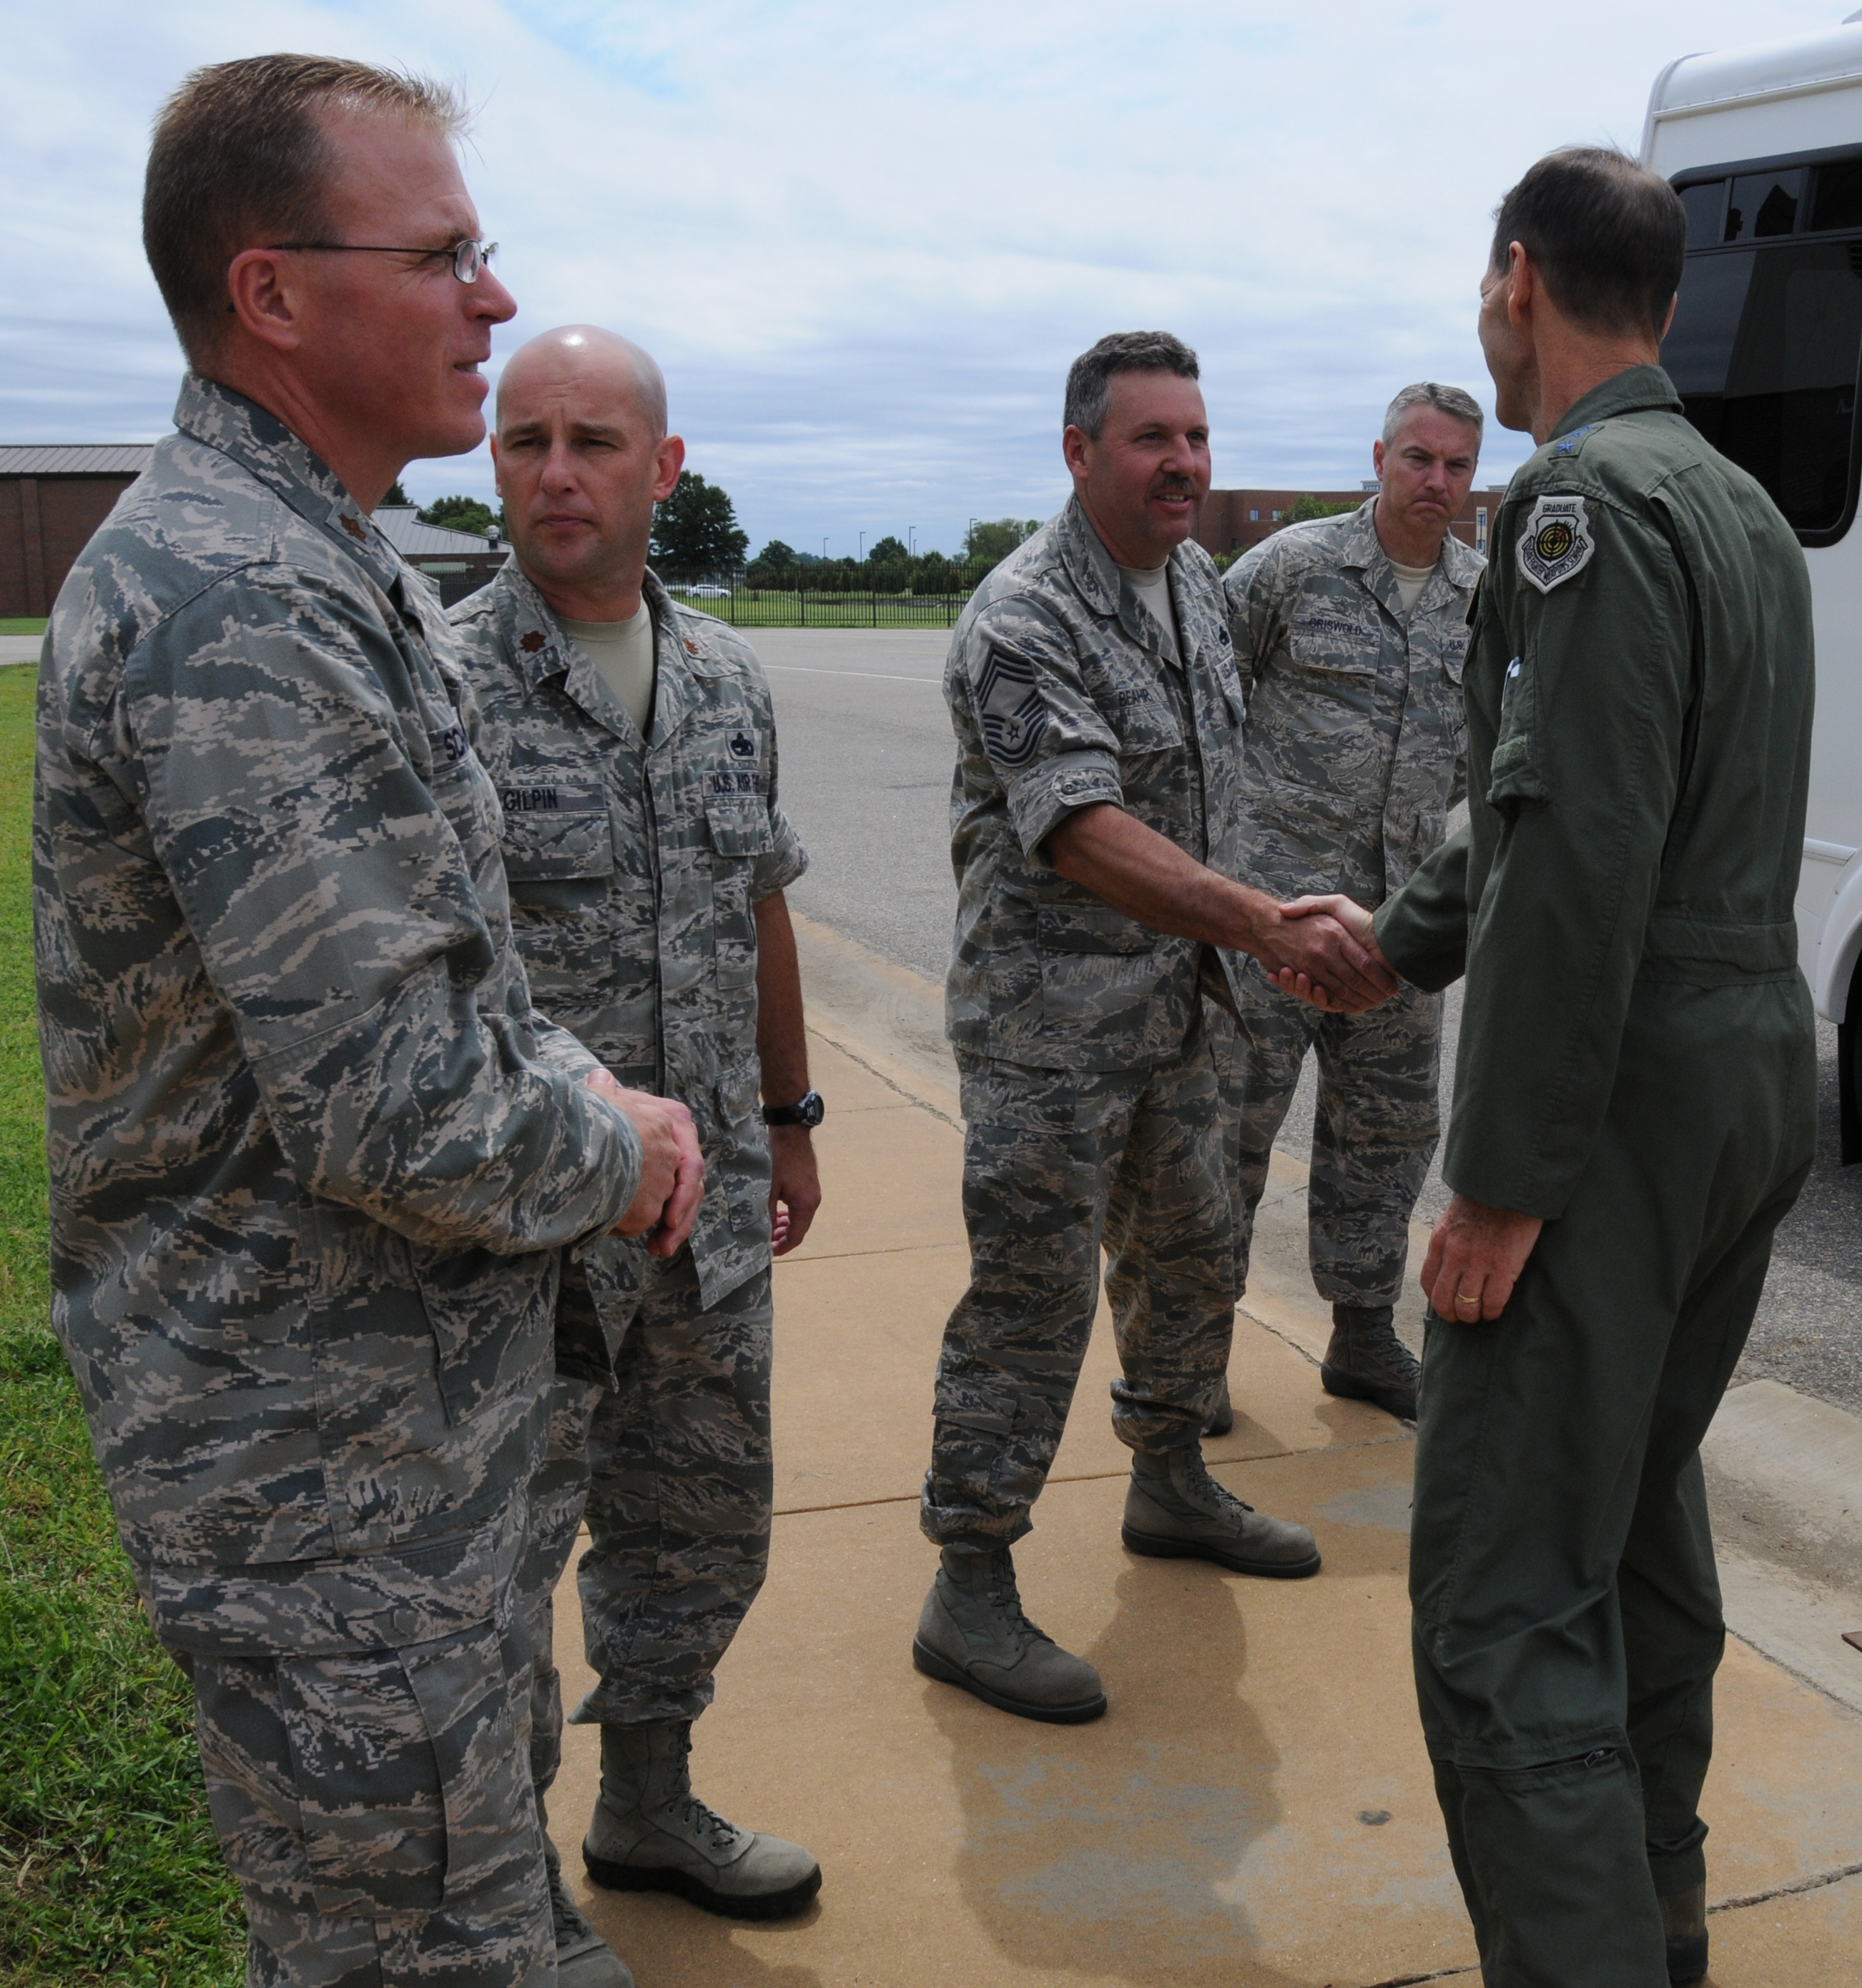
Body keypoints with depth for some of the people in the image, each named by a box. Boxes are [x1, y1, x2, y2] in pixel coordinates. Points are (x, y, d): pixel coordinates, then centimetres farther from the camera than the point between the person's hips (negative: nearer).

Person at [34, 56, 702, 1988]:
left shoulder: (313, 569, 11)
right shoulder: (235, 608, -24)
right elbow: (395, 1117, -29)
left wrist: (579, 1087, 1)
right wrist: (615, 1158, -10)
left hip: (364, 1412, 10)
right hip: (329, 1460, -10)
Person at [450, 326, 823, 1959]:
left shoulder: (729, 679, 6)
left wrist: (791, 1117, 18)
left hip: (712, 1202, 6)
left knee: (703, 1523, 19)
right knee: (493, 1554, 6)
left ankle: (649, 1805, 42)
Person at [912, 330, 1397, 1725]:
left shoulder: (1199, 583, 8)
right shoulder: (1022, 623, -21)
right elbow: (1087, 838, -31)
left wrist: (1223, 948, 17)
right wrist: (1273, 927, -40)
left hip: (1174, 997, 9)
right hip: (1047, 1016, -8)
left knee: (1188, 1254, 19)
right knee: (1032, 1294, -4)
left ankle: (1170, 1486, 40)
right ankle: (971, 1594, 7)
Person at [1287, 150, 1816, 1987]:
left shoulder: (1588, 506, -15)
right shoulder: (1741, 507, 15)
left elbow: (1581, 862, -23)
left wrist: (1503, 1182, -20)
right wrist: (1400, 935, 31)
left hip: (1619, 1097, -10)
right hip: (1761, 1073, 10)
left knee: (1506, 1596, -7)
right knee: (1639, 1510, 22)